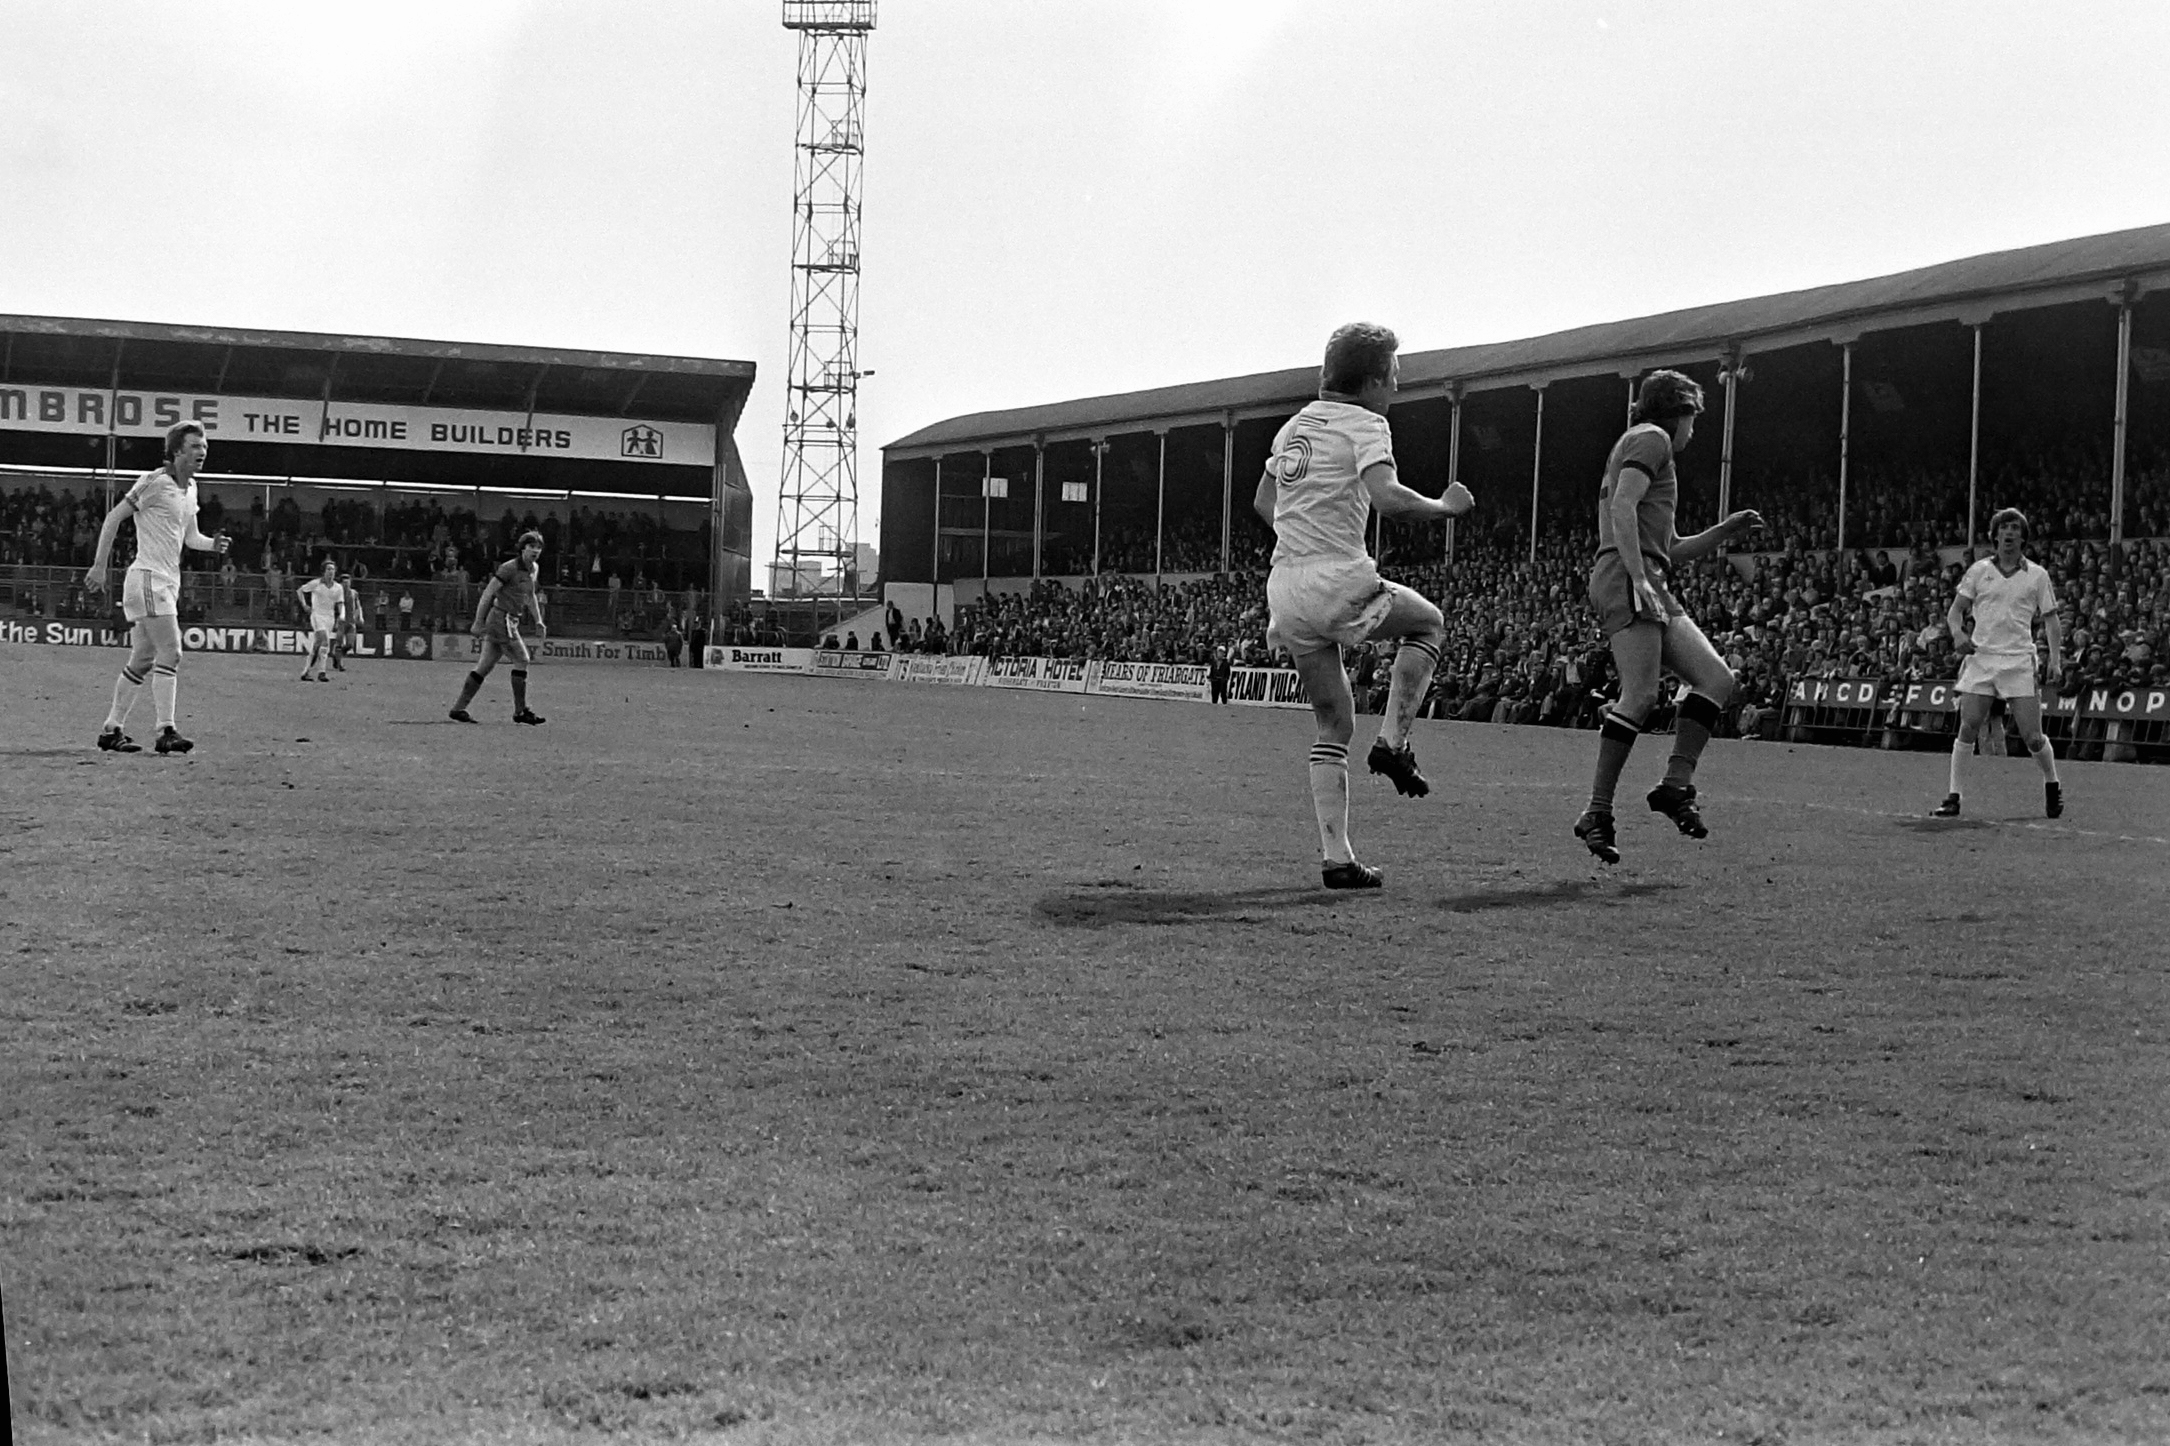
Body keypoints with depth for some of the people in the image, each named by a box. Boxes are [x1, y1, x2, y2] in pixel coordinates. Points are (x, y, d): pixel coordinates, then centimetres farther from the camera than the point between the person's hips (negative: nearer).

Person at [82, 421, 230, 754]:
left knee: (143, 659, 10)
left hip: (168, 582, 9)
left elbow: (190, 537, 22)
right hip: (148, 577, -9)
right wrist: (99, 566, -11)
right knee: (170, 652, -15)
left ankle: (112, 729, 15)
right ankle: (167, 731, -17)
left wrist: (214, 544, 0)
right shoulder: (155, 482, -10)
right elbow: (113, 518, -9)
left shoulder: (190, 487, 15)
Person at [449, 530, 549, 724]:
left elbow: (530, 596, 27)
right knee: (522, 660, -9)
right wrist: (478, 622, -16)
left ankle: (459, 708, 8)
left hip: (512, 620, 9)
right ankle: (520, 711, -4)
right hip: (501, 618, -9)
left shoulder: (534, 569, 12)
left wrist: (538, 621, 20)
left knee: (485, 665, 7)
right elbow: (487, 594, -14)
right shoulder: (509, 568, -14)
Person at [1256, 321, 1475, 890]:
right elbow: (1385, 495, -22)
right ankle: (1392, 741, 7)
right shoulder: (1365, 425, -6)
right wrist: (1444, 506, -7)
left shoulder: (1295, 425, 18)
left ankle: (1336, 858, 6)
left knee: (1334, 725, 13)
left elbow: (1263, 501, 29)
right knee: (1430, 624, 21)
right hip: (1339, 583, -7)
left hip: (1286, 587, 7)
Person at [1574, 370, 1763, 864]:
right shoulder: (1650, 437, 4)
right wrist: (1638, 577, -23)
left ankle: (1676, 785, -5)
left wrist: (1725, 530, 25)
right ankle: (1597, 813, -19)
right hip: (1625, 577, -10)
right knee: (1641, 696, -19)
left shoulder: (1646, 446, 33)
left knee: (1717, 678, -2)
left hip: (1651, 586, 10)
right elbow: (1622, 506, -15)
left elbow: (1671, 552, 34)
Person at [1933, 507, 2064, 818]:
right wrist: (1958, 634, -11)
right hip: (1980, 657, 1)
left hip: (2020, 661, -1)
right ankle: (1954, 797, -2)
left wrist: (2055, 658, -6)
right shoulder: (1979, 570, 8)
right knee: (1968, 728, -9)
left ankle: (2052, 786, 21)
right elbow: (1956, 609, 10)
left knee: (2032, 737, -5)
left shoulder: (2037, 575, 7)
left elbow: (2050, 619, 9)